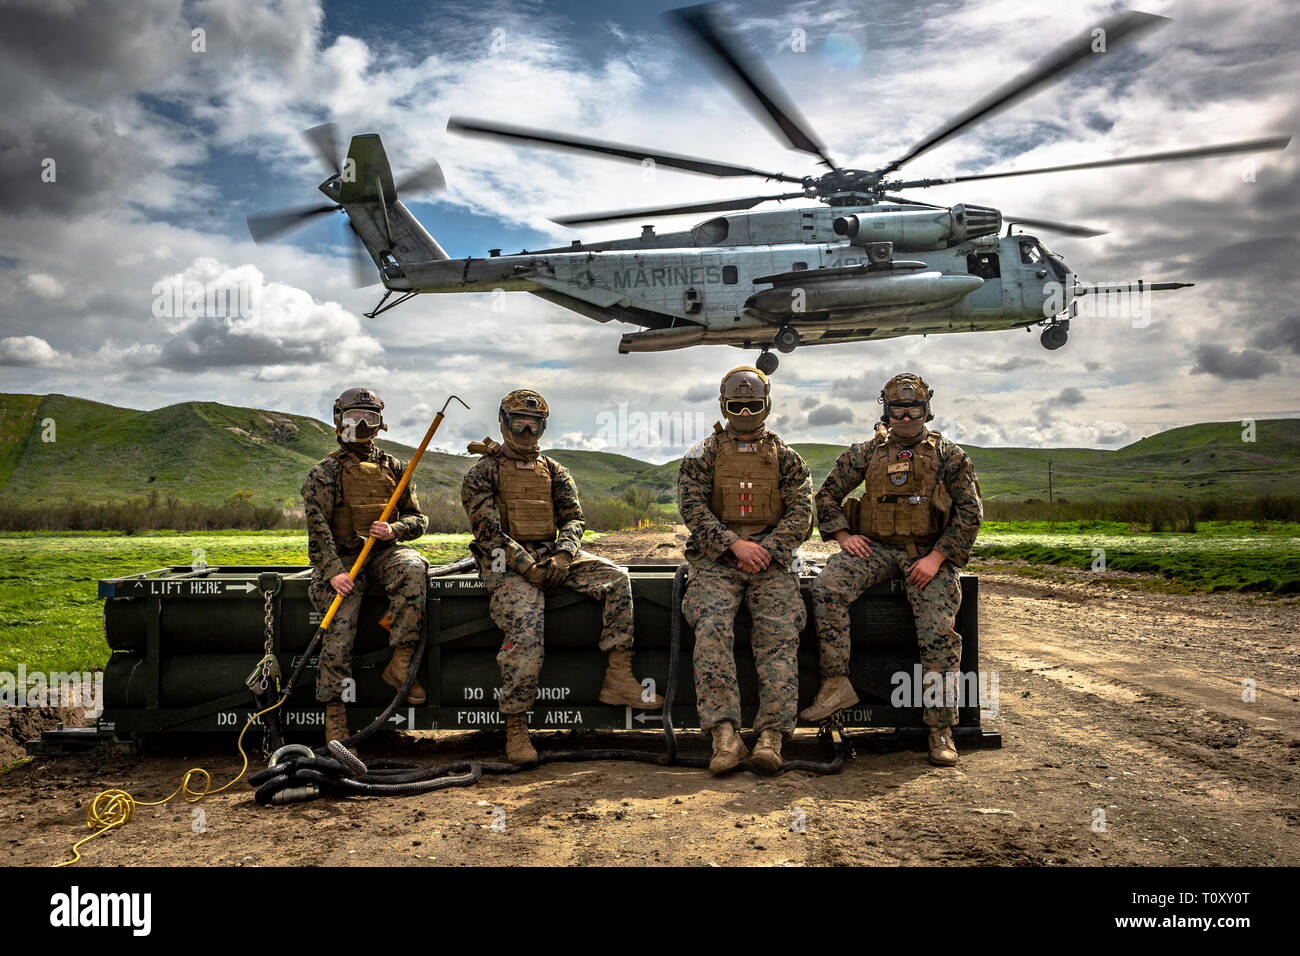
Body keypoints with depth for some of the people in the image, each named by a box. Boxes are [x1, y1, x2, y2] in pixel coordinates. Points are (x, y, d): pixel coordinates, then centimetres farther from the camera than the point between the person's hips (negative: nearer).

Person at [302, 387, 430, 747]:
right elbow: (317, 525, -8)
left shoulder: (393, 468, 14)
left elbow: (418, 518, 16)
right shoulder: (325, 471, 3)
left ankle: (400, 664, -27)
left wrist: (394, 530, -8)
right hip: (343, 558, -2)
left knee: (413, 569, -32)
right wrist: (333, 570, -20)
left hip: (384, 551, 2)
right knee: (339, 632, -18)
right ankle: (335, 717, -8)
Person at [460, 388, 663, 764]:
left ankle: (618, 677, -18)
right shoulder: (483, 473, 3)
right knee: (525, 627, -30)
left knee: (617, 579, -17)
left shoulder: (553, 471, 19)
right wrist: (528, 566, -19)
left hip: (552, 555, 5)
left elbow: (573, 518, 10)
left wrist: (563, 556, -12)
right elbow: (487, 529, -8)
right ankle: (515, 729, -22)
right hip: (507, 564, -5)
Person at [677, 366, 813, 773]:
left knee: (781, 631, -23)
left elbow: (801, 513, 6)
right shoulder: (703, 455, 12)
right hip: (715, 559, -1)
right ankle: (724, 733, -32)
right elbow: (693, 508, -1)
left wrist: (766, 549, -11)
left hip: (771, 558, 1)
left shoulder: (784, 457, 16)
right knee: (712, 626, -27)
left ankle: (771, 734, -28)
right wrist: (735, 544, -14)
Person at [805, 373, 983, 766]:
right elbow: (827, 495, 16)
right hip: (875, 547, 1)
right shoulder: (865, 453, 11)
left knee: (939, 630, -19)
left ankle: (941, 729, -7)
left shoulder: (948, 456, 6)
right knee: (826, 588, -26)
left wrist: (937, 557, -11)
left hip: (928, 553, -1)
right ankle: (836, 685, -21)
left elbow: (970, 512, 1)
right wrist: (843, 535, -1)